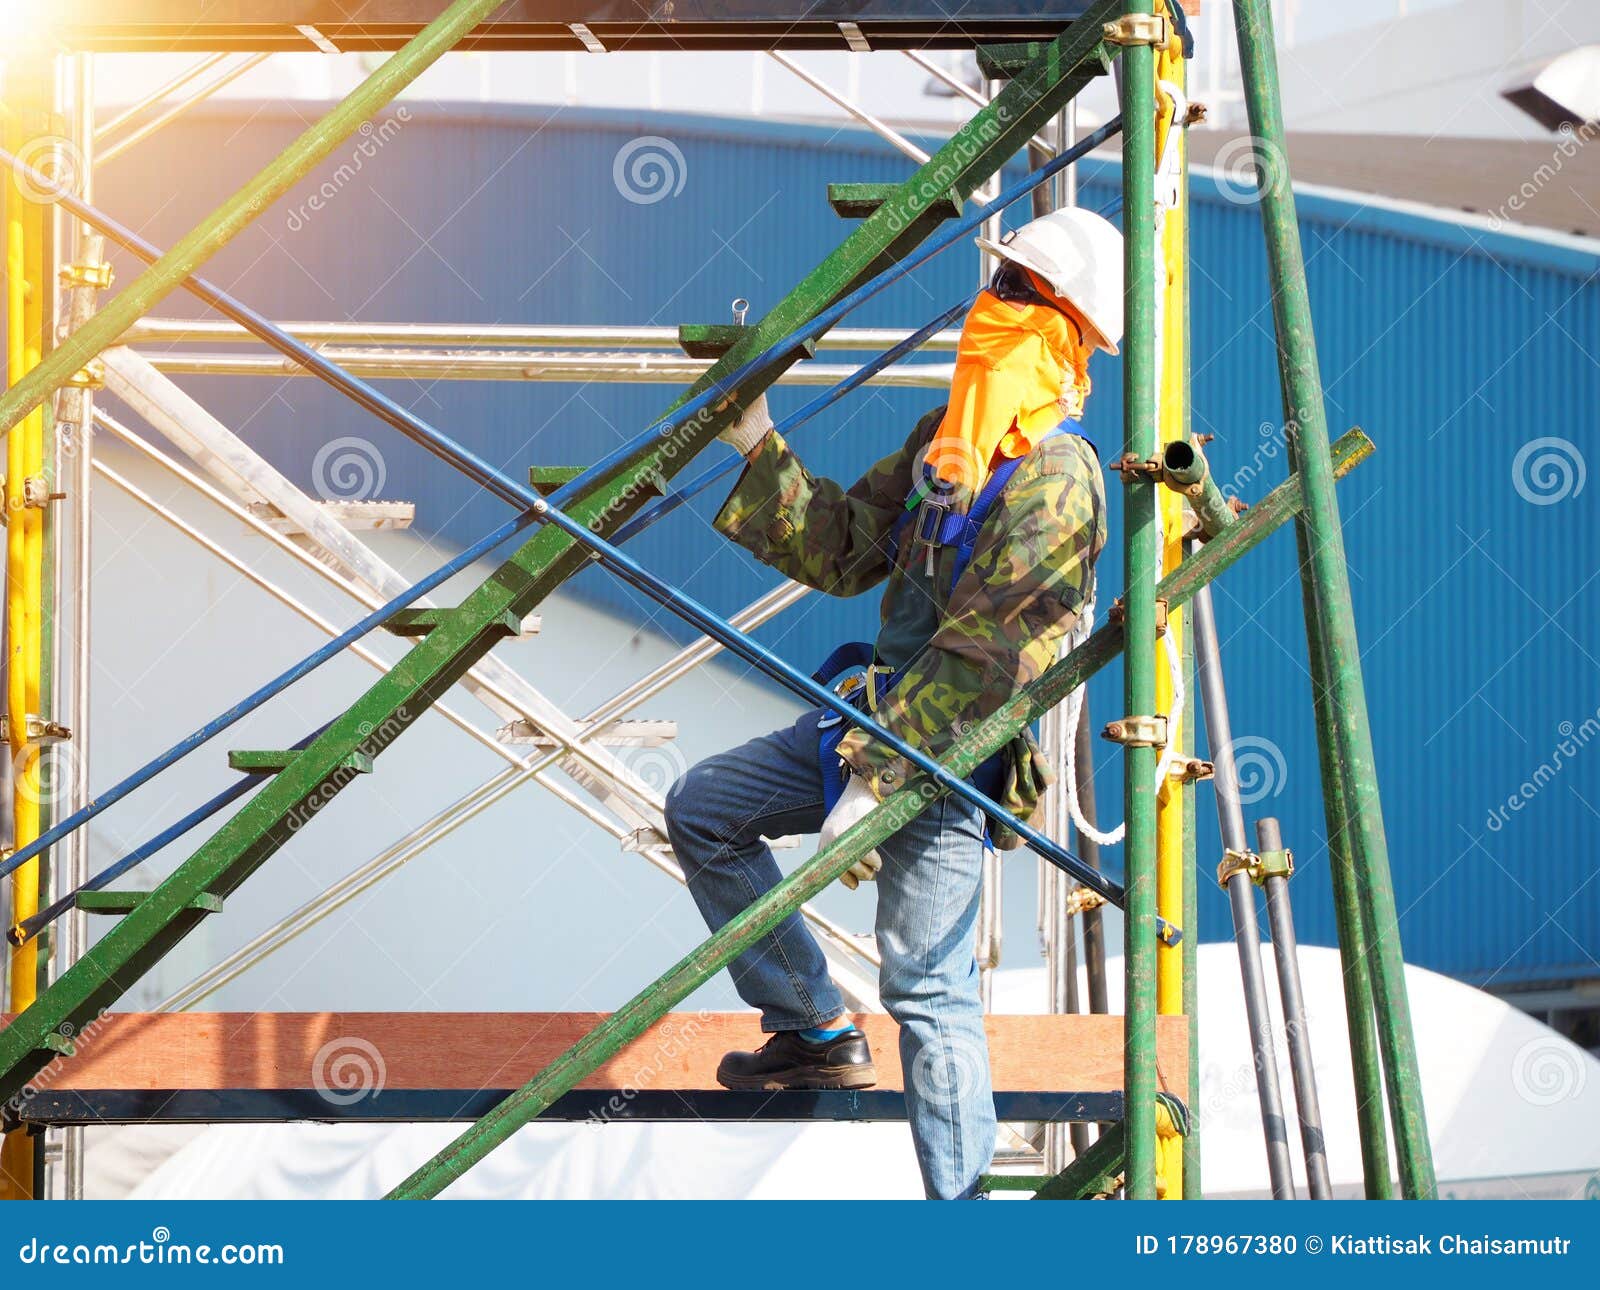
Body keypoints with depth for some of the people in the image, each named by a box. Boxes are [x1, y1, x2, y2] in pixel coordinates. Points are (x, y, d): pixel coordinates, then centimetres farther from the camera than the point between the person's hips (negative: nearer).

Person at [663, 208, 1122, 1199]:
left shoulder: (1055, 479, -19)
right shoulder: (948, 437, 10)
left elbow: (982, 655, -23)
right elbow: (844, 552, 14)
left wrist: (874, 783, -25)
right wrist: (760, 449, 6)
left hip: (953, 753, -10)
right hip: (878, 710, 10)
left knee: (927, 986, -13)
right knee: (703, 810, 15)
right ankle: (816, 1032, 19)